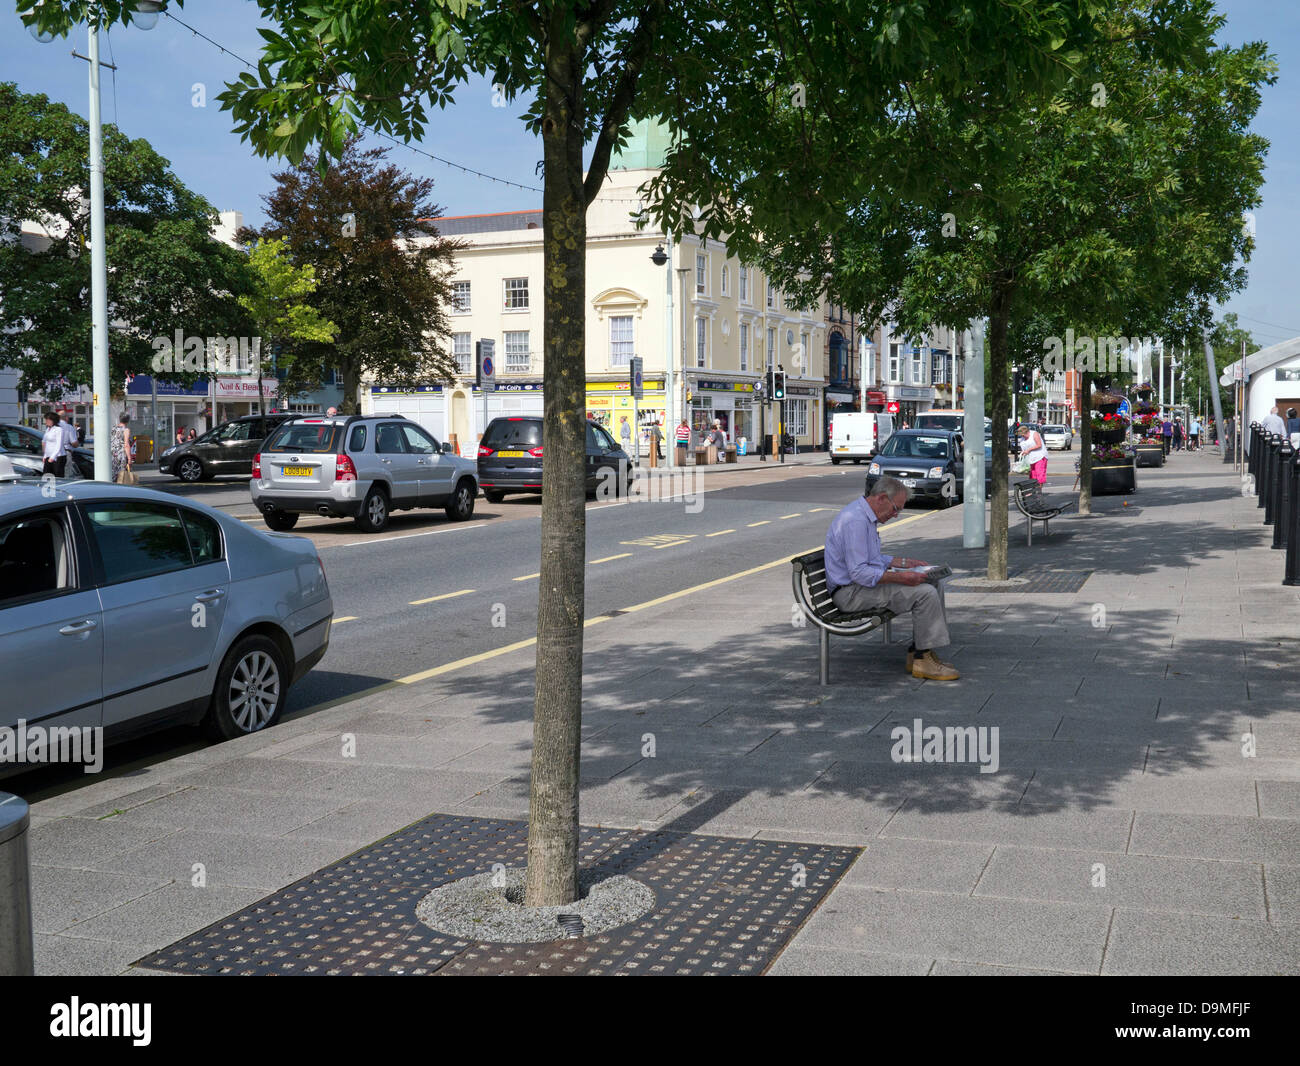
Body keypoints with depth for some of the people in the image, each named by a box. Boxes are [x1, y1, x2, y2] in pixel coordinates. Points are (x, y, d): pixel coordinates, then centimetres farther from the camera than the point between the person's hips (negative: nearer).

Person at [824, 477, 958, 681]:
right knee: (925, 593, -17)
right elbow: (859, 573, -26)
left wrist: (905, 563, 17)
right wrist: (899, 577, -25)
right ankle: (923, 660, -8)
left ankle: (917, 652, 9)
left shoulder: (866, 516, 14)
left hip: (863, 585, 11)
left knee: (929, 586, 10)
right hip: (851, 592, -11)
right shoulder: (856, 520, -21)